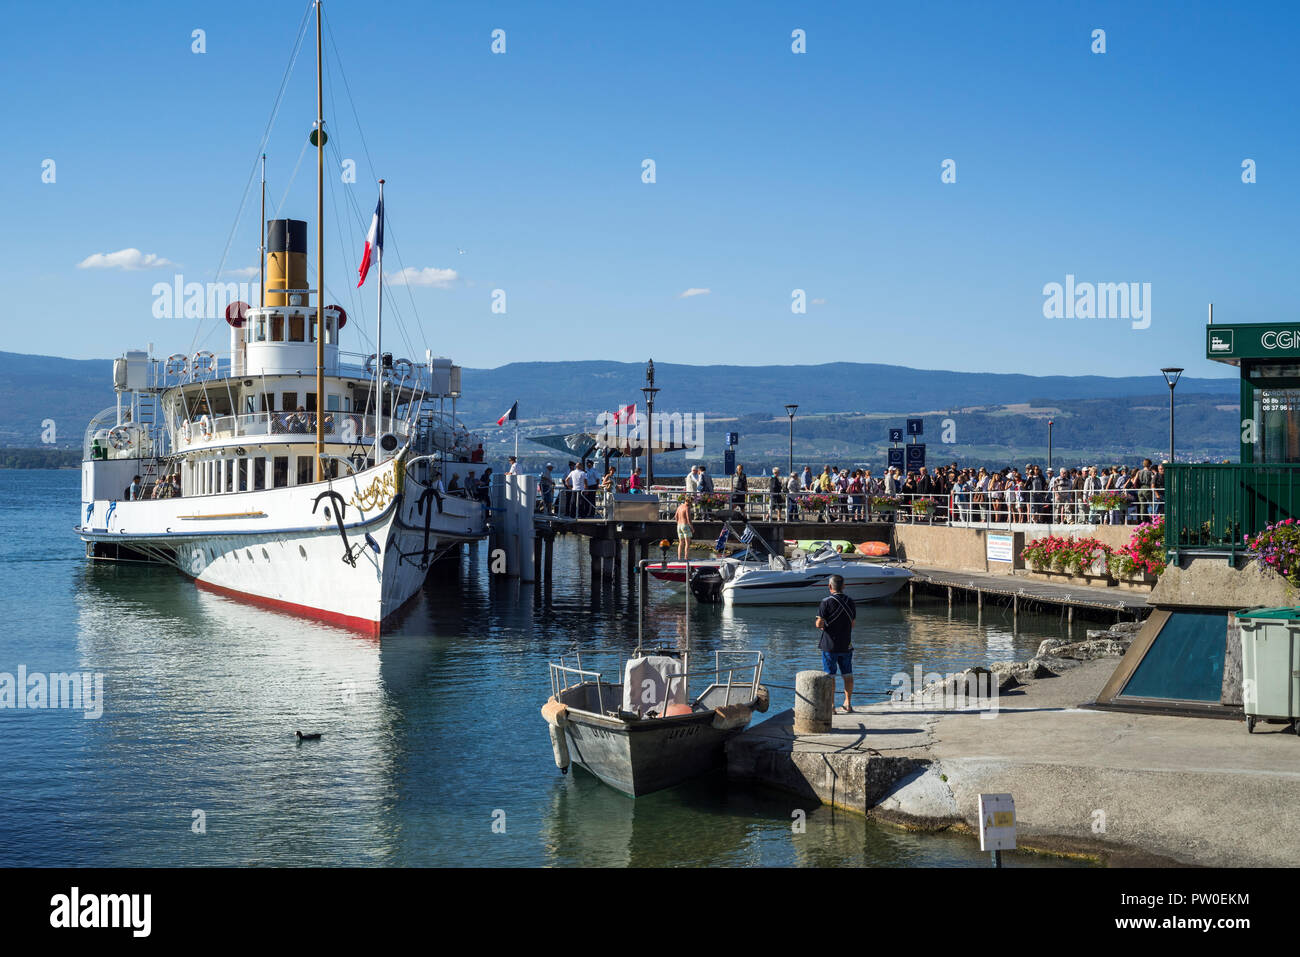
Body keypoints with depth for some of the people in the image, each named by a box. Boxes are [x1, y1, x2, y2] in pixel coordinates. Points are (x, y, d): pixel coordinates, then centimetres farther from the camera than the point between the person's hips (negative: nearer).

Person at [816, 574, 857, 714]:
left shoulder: (827, 602, -13)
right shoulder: (850, 602, 4)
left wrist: (821, 625, 6)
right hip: (846, 645, 4)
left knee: (829, 675, 1)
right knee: (847, 675, 11)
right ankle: (848, 705, 15)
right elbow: (852, 624, 11)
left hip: (830, 645, -4)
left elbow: (819, 624, -15)